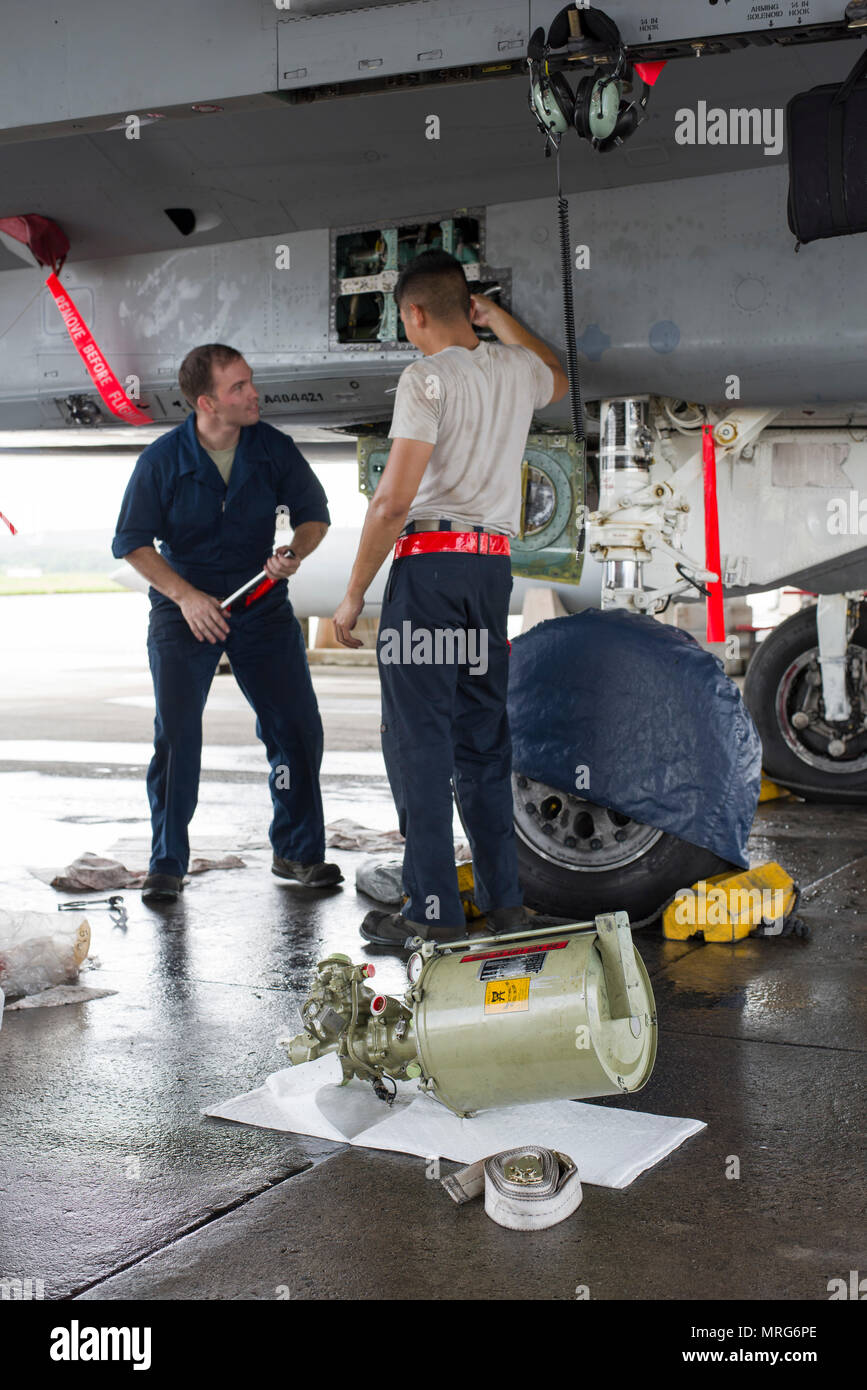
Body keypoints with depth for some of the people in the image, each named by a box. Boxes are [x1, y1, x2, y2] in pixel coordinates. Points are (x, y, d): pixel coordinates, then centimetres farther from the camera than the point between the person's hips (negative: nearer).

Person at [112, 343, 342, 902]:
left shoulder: (274, 448, -7)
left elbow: (314, 513, 4)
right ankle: (167, 864, 5)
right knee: (176, 734, -9)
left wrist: (294, 553, -17)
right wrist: (185, 595, -16)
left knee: (297, 726, -2)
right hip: (185, 608, -2)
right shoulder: (162, 460, -12)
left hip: (262, 605, 2)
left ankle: (297, 851, 14)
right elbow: (131, 541, -5)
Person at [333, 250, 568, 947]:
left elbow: (393, 500, -13)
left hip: (430, 560, -7)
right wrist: (497, 315, 42)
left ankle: (434, 909, -3)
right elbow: (558, 379, 42)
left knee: (419, 737, -3)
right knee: (483, 734, 13)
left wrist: (355, 593, -7)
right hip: (494, 567, 7)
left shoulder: (428, 376, -6)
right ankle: (504, 898, 18)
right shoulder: (515, 368, 14)